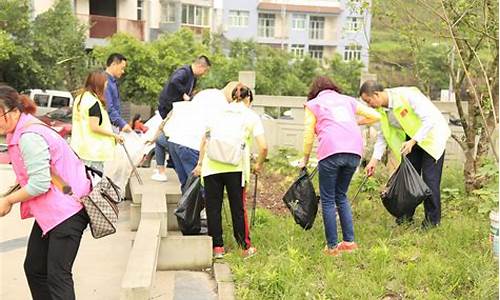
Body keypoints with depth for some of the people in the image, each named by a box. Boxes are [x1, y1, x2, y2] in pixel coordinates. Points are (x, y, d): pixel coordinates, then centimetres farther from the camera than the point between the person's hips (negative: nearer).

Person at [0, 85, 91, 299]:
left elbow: (39, 184, -24)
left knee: (57, 277, -9)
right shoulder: (19, 132, 10)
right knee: (34, 269, 14)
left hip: (67, 211, -11)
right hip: (49, 212, 11)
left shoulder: (29, 137, -22)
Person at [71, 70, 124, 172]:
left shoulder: (79, 98, 13)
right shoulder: (94, 102, -15)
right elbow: (94, 127, -20)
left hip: (80, 148, 9)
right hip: (93, 151, -9)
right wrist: (114, 135, -11)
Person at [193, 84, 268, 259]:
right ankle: (245, 248, 17)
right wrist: (259, 165, 18)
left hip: (211, 166, 2)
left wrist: (200, 164, 28)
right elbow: (263, 147, 2)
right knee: (238, 207, 8)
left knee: (213, 207, 10)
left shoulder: (218, 114, 21)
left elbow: (204, 141, 22)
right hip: (235, 166, -2)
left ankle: (217, 247, 14)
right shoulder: (251, 116, 11)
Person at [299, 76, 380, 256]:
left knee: (328, 200, 6)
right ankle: (349, 241, 17)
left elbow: (308, 136, 11)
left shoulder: (313, 104, 17)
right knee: (341, 196, 19)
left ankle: (332, 246, 6)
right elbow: (375, 116, 24)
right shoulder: (347, 100, 27)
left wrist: (305, 160, 22)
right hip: (355, 152, 4)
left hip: (331, 151, -4)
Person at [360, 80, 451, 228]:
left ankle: (432, 219, 5)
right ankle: (407, 213, 20)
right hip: (411, 137, 7)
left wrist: (413, 141, -32)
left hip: (432, 134, -7)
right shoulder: (381, 109, -7)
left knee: (430, 177, -7)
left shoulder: (407, 95, -30)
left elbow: (430, 119, -28)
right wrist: (374, 159, -3)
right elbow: (383, 134, 4)